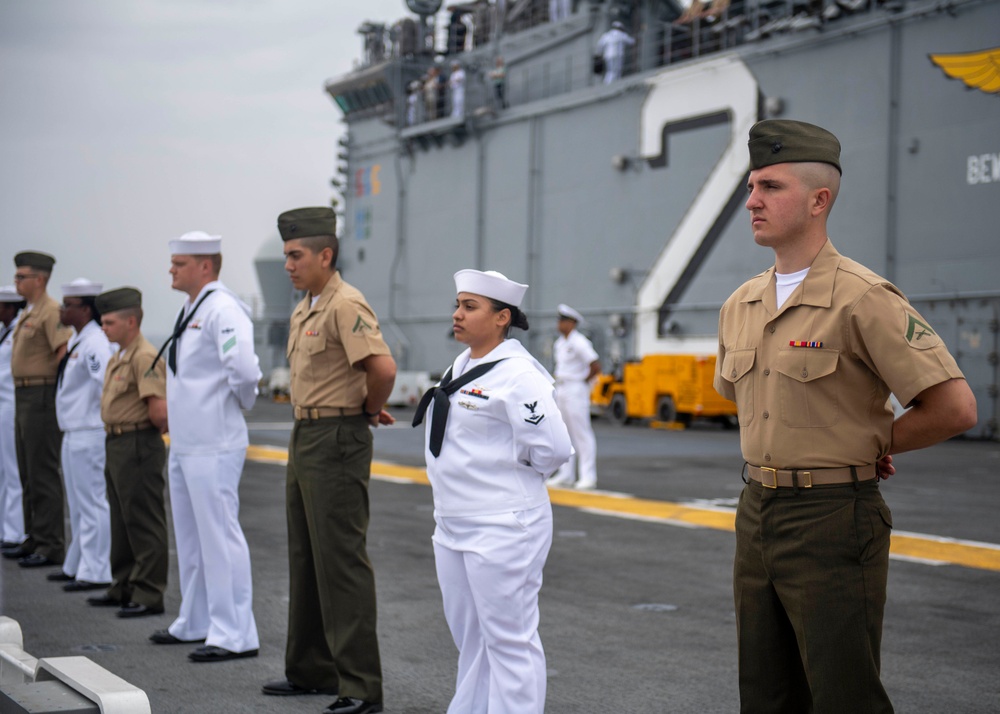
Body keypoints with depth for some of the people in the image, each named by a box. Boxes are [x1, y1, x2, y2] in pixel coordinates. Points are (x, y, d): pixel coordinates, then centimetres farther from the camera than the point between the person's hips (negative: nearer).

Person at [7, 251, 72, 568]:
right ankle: (34, 539, 21)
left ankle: (51, 547, -4)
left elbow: (65, 352, -24)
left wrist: (54, 386, -15)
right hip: (23, 396, 10)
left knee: (43, 474, -7)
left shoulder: (50, 312, -14)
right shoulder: (28, 313, 16)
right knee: (28, 473, 14)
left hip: (41, 397, -10)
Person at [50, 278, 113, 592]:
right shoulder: (75, 340, 14)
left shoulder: (95, 343, -18)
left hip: (89, 434, -10)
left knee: (92, 504, -5)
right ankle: (76, 566, 28)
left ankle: (95, 573, 0)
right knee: (77, 504, 18)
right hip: (72, 432, 10)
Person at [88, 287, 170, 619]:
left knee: (144, 523, -4)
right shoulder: (119, 357, 13)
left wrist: (159, 427, -9)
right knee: (121, 520, 17)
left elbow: (159, 410, -27)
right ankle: (123, 588, 27)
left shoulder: (144, 357, -19)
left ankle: (149, 595, 1)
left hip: (138, 447, -10)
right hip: (116, 445, 10)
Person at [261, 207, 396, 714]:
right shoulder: (304, 309, 14)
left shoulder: (346, 305, -18)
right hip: (304, 438, 10)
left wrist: (370, 411, -11)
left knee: (341, 562, -9)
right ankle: (311, 671, 28)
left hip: (337, 442, -10)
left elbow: (383, 368, -29)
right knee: (306, 558, 17)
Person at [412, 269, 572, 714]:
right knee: (469, 637, 18)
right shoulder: (462, 367, 11)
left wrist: (508, 474, -7)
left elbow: (552, 447, -21)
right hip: (453, 525, 9)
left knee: (508, 639, -3)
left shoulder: (517, 375, -16)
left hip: (502, 529, -9)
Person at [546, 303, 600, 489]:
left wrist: (582, 382, -8)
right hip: (561, 390, 9)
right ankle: (566, 475, 17)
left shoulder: (579, 343, -14)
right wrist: (560, 380, 13)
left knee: (582, 433, -8)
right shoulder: (560, 343, 12)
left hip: (576, 391, -9)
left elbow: (596, 367, -18)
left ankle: (588, 476, -7)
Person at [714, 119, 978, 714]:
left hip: (833, 521, -8)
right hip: (757, 514, 8)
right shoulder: (739, 306, 9)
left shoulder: (864, 298, -14)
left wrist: (872, 447, -3)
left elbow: (955, 408, -17)